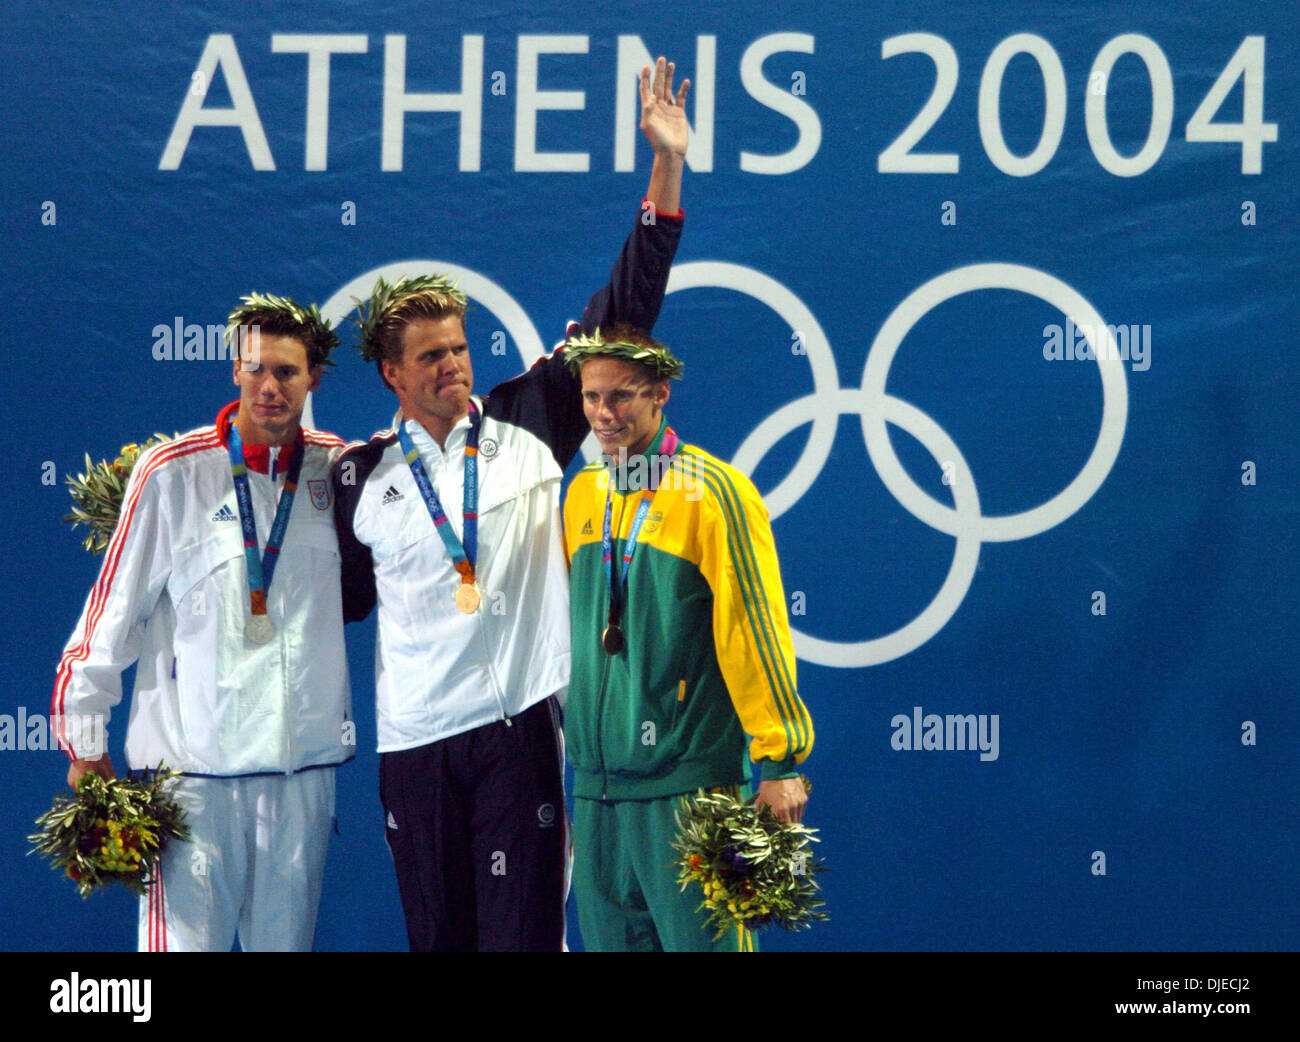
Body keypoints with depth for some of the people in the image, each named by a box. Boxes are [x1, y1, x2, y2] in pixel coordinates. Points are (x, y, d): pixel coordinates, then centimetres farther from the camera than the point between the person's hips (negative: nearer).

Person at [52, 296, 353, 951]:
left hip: (303, 761, 4)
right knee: (185, 938, -8)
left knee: (286, 939, 9)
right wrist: (84, 743, 1)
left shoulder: (336, 467, 7)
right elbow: (114, 609, 0)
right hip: (189, 764, -4)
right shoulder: (173, 473, -4)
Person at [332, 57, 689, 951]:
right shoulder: (360, 477, 8)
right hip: (414, 738, 2)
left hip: (518, 724, -2)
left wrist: (668, 166, -3)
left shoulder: (528, 425, 4)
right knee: (437, 935, 8)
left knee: (522, 928, -6)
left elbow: (623, 311, 2)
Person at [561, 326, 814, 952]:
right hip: (597, 779, 6)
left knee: (698, 937, -4)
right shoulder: (584, 494, 12)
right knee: (610, 939, 9)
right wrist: (570, 726, 22)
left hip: (687, 778, -6)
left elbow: (754, 628, -10)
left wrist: (779, 761, -12)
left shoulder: (713, 492, -8)